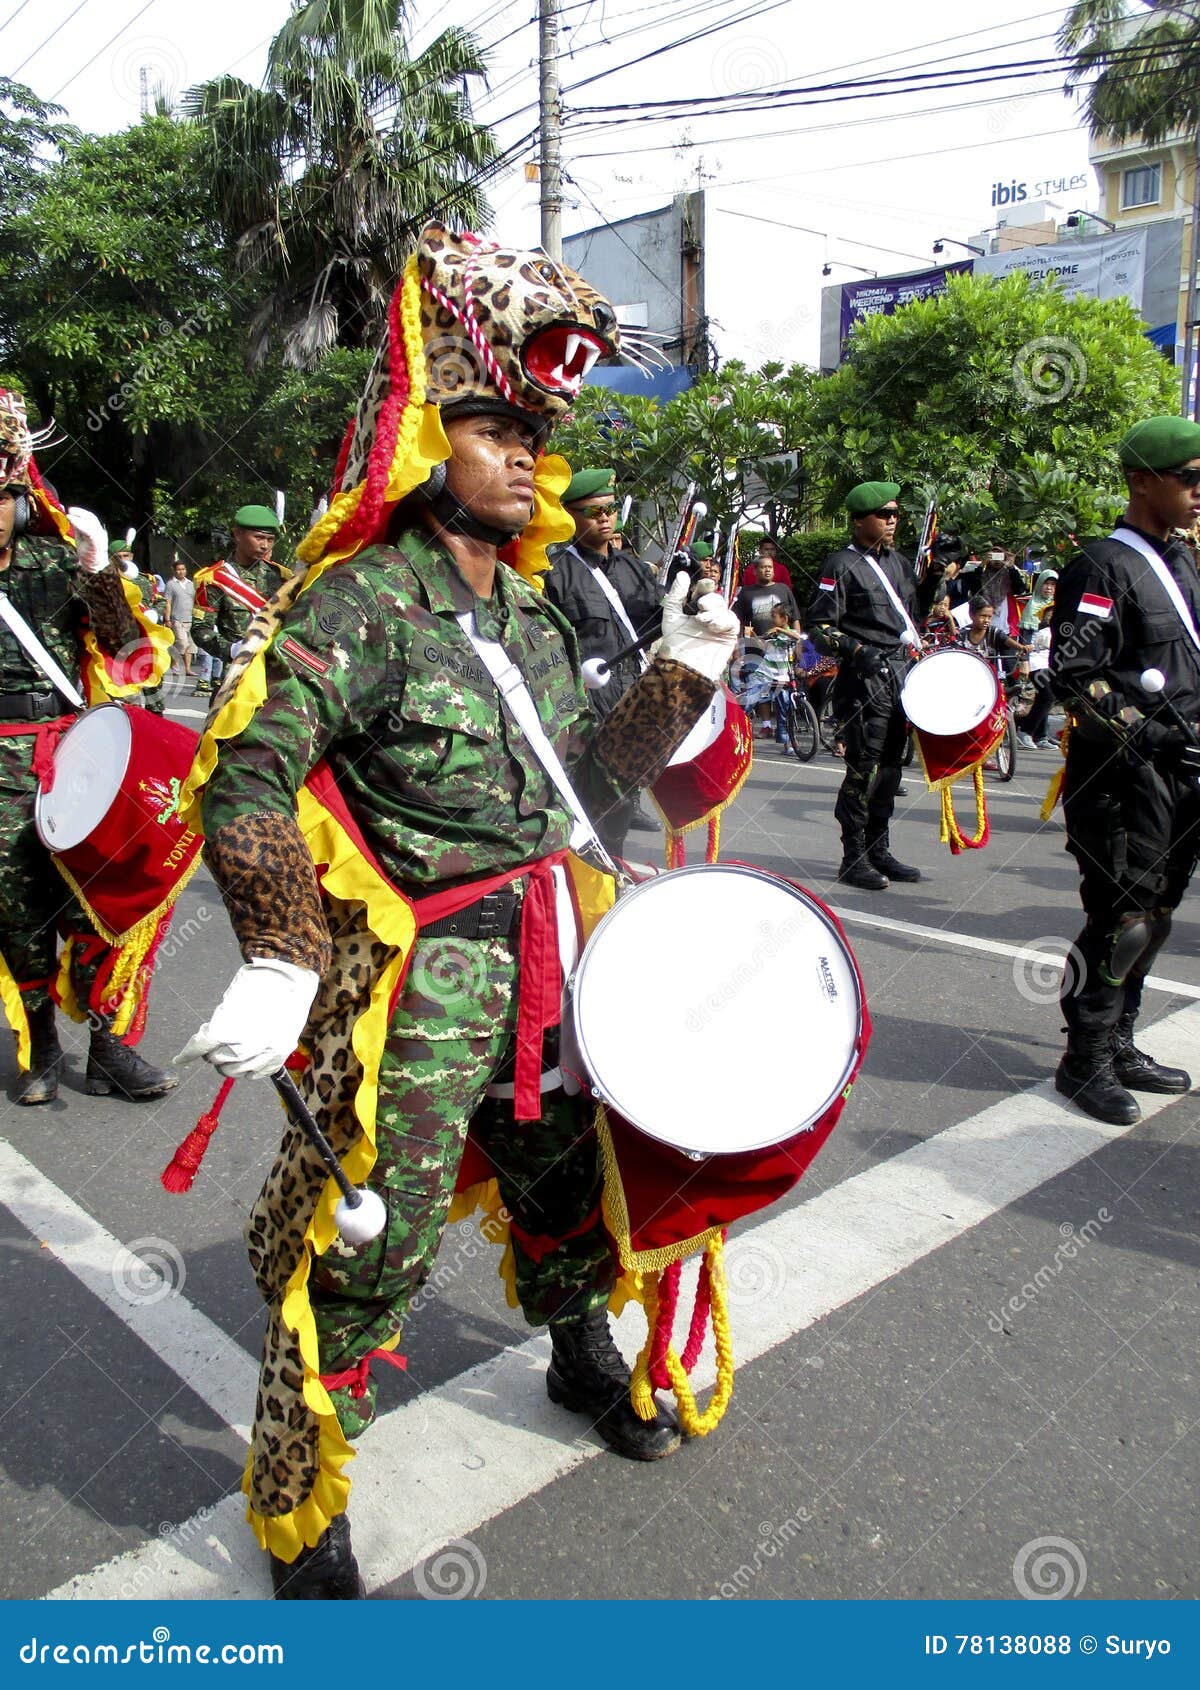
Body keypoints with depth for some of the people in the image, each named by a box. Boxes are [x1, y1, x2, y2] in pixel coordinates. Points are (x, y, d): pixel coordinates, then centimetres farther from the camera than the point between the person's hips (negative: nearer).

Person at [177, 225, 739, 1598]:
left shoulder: (535, 620, 10)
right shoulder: (358, 604, -14)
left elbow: (580, 772, 17)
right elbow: (246, 772, -21)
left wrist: (677, 676, 5)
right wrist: (282, 959, -30)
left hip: (546, 973, 7)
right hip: (418, 990, -7)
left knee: (568, 1187, 24)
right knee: (367, 1257, 1)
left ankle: (583, 1357, 54)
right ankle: (297, 1516, 26)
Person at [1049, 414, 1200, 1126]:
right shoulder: (1103, 567, -10)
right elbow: (1075, 675, -18)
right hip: (1123, 777, -9)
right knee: (1121, 920, -5)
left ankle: (1119, 1047, 27)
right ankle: (1085, 1061, 9)